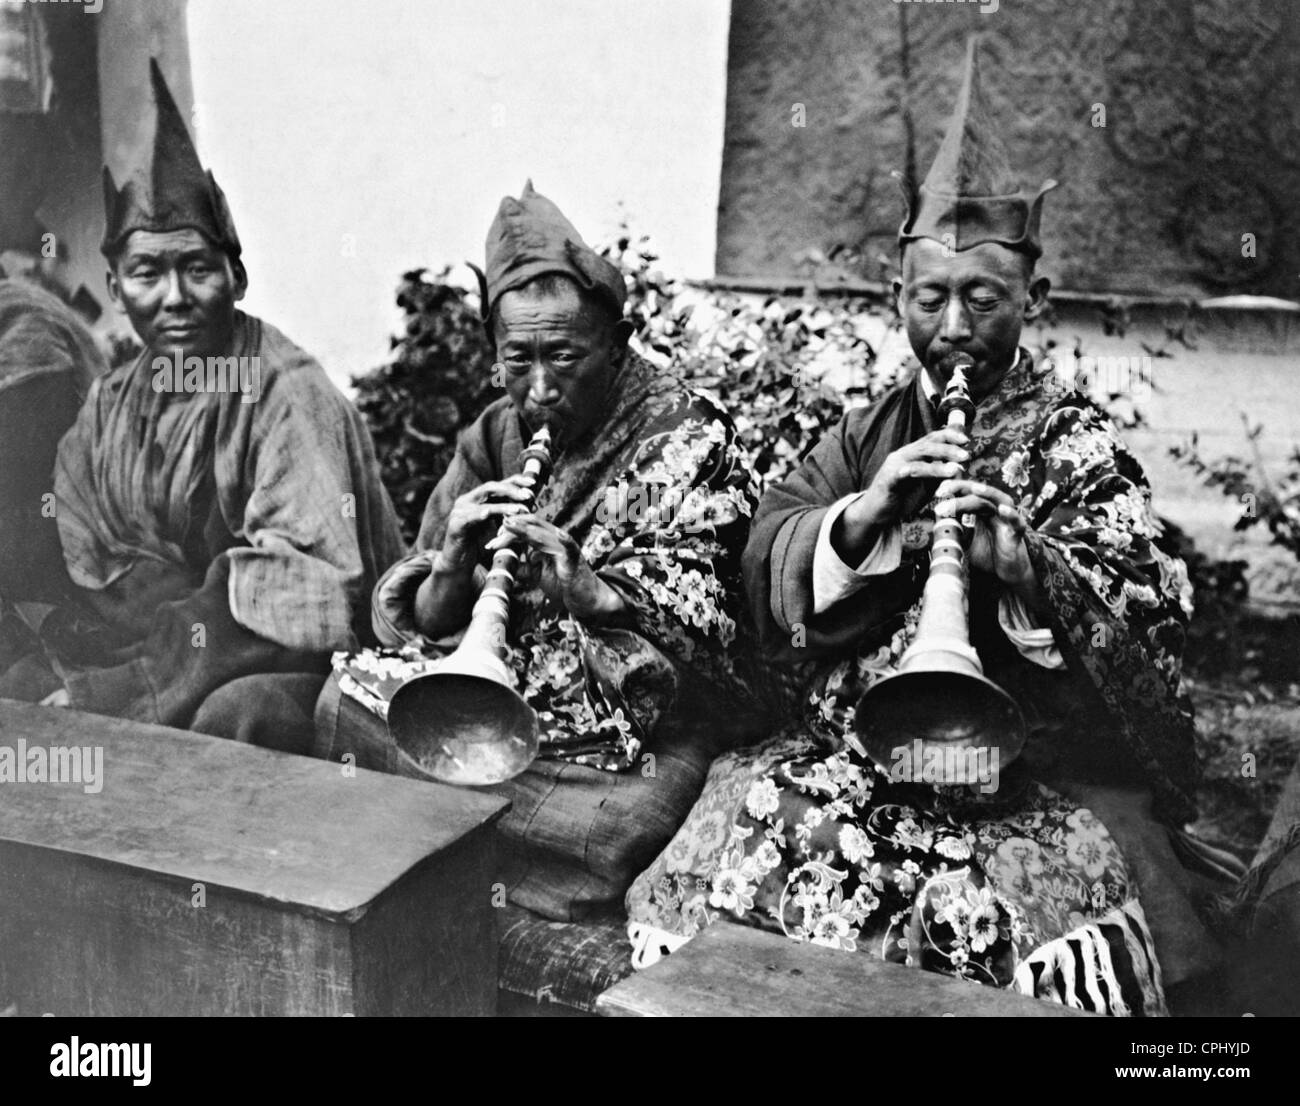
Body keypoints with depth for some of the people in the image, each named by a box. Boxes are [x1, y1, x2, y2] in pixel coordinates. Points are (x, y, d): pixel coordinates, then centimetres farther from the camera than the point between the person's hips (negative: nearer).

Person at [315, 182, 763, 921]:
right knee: (351, 695, -16)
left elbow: (691, 636, -13)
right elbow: (421, 622, 7)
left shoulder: (688, 439, -6)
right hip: (493, 687, 5)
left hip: (638, 718, -5)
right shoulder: (497, 435, 9)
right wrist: (451, 568, -17)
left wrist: (586, 589, -32)